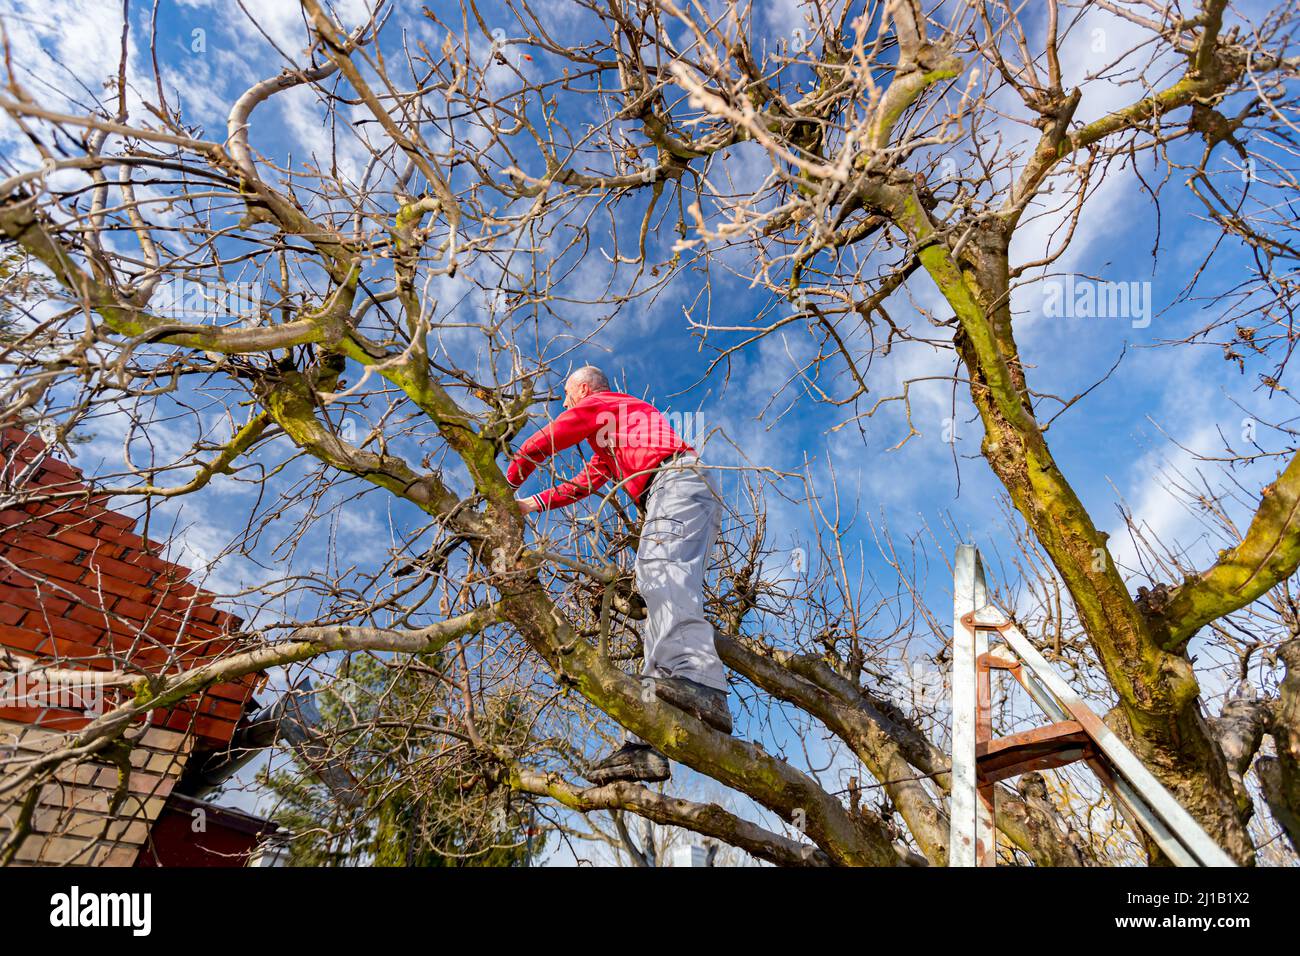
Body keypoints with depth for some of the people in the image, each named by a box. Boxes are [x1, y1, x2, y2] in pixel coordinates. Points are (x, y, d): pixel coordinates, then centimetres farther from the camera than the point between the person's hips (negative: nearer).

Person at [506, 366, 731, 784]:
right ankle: (645, 743, -13)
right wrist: (532, 504, 46)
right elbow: (582, 484, 47)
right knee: (659, 615, -5)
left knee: (660, 570, -33)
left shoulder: (597, 404, 16)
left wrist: (507, 486, 34)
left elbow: (538, 445, 19)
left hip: (675, 480, -9)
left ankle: (697, 681, -56)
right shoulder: (609, 444, 42)